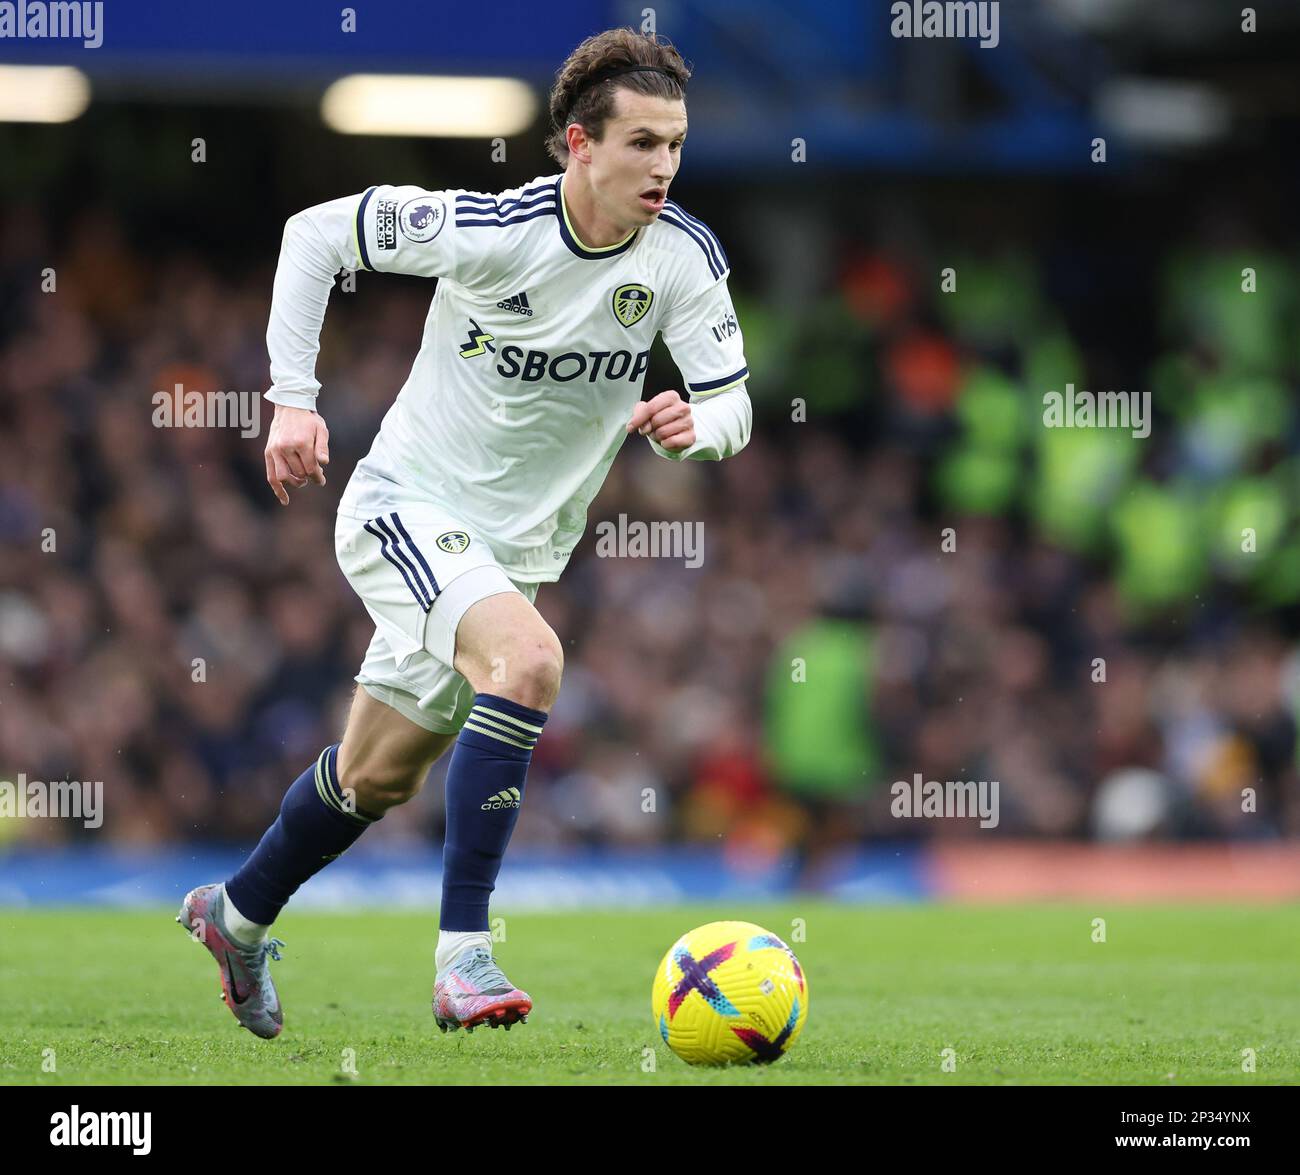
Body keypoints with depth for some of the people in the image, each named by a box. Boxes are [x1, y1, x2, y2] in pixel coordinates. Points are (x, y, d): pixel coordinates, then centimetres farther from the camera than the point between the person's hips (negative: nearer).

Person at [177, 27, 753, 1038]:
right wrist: (293, 399, -15)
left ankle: (237, 918, 43)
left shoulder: (685, 254, -13)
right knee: (529, 659, -32)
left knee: (381, 776, 17)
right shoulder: (488, 230, -23)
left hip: (518, 548, 6)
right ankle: (464, 955, -30)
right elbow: (315, 233, -11)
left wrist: (694, 425, -34)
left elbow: (732, 406, -10)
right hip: (406, 509, -6)